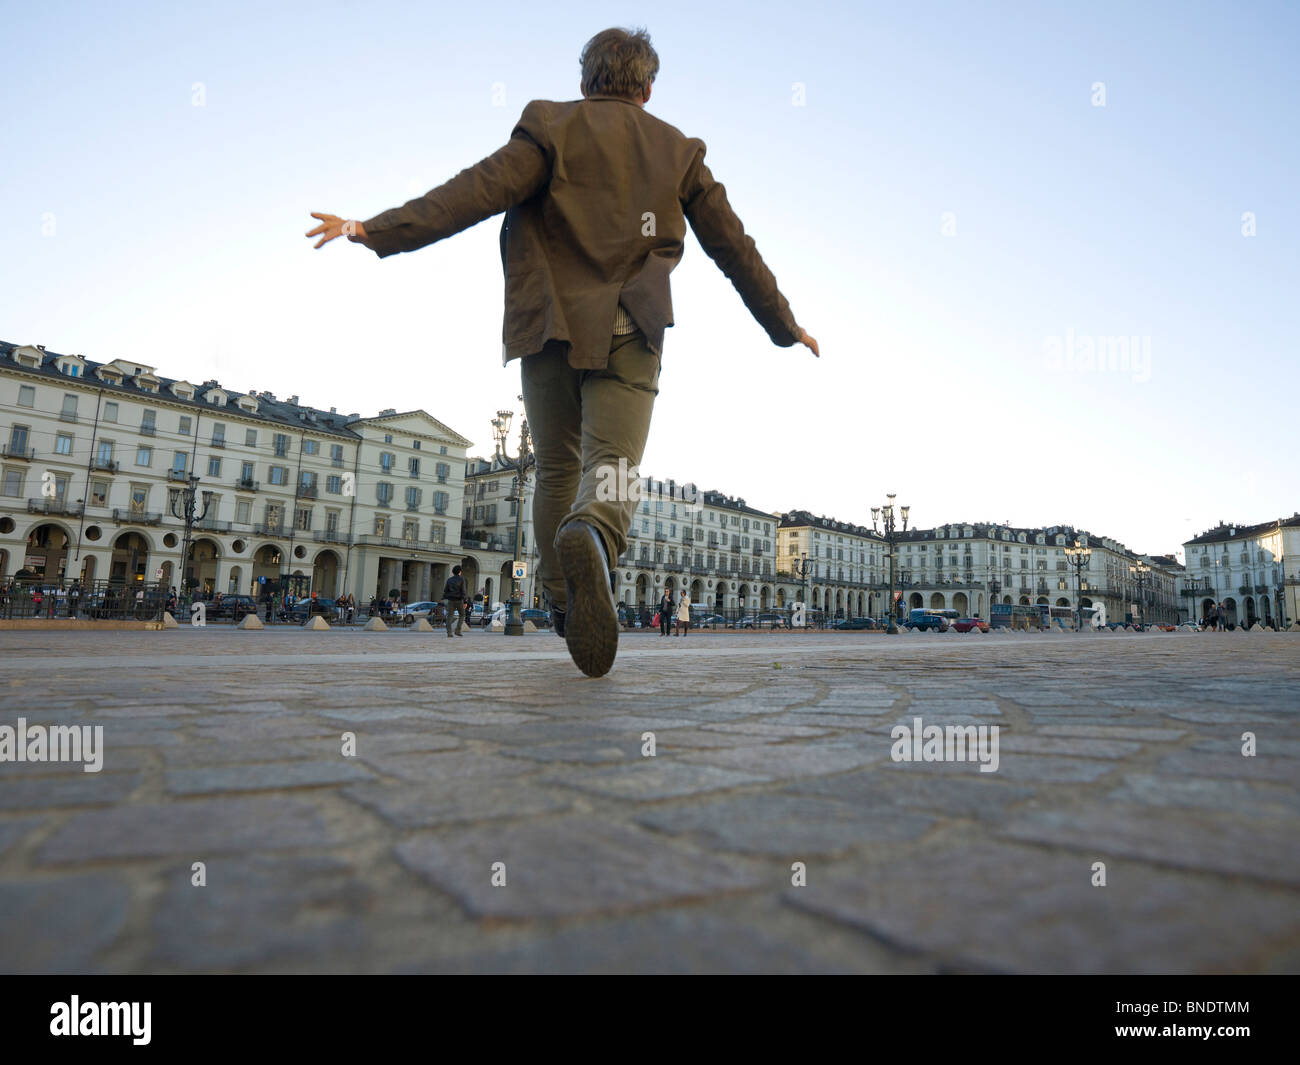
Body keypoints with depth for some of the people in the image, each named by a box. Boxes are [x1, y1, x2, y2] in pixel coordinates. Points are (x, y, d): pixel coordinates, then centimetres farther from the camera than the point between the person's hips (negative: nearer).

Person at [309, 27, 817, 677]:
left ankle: (563, 607, 20)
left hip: (550, 326, 1)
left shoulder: (551, 128, 9)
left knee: (557, 469, 13)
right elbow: (734, 246, 18)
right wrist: (785, 325, 26)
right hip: (628, 333, 0)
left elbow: (479, 190, -7)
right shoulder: (677, 150, 16)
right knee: (612, 463, -9)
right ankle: (591, 535, -45)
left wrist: (378, 230, -10)